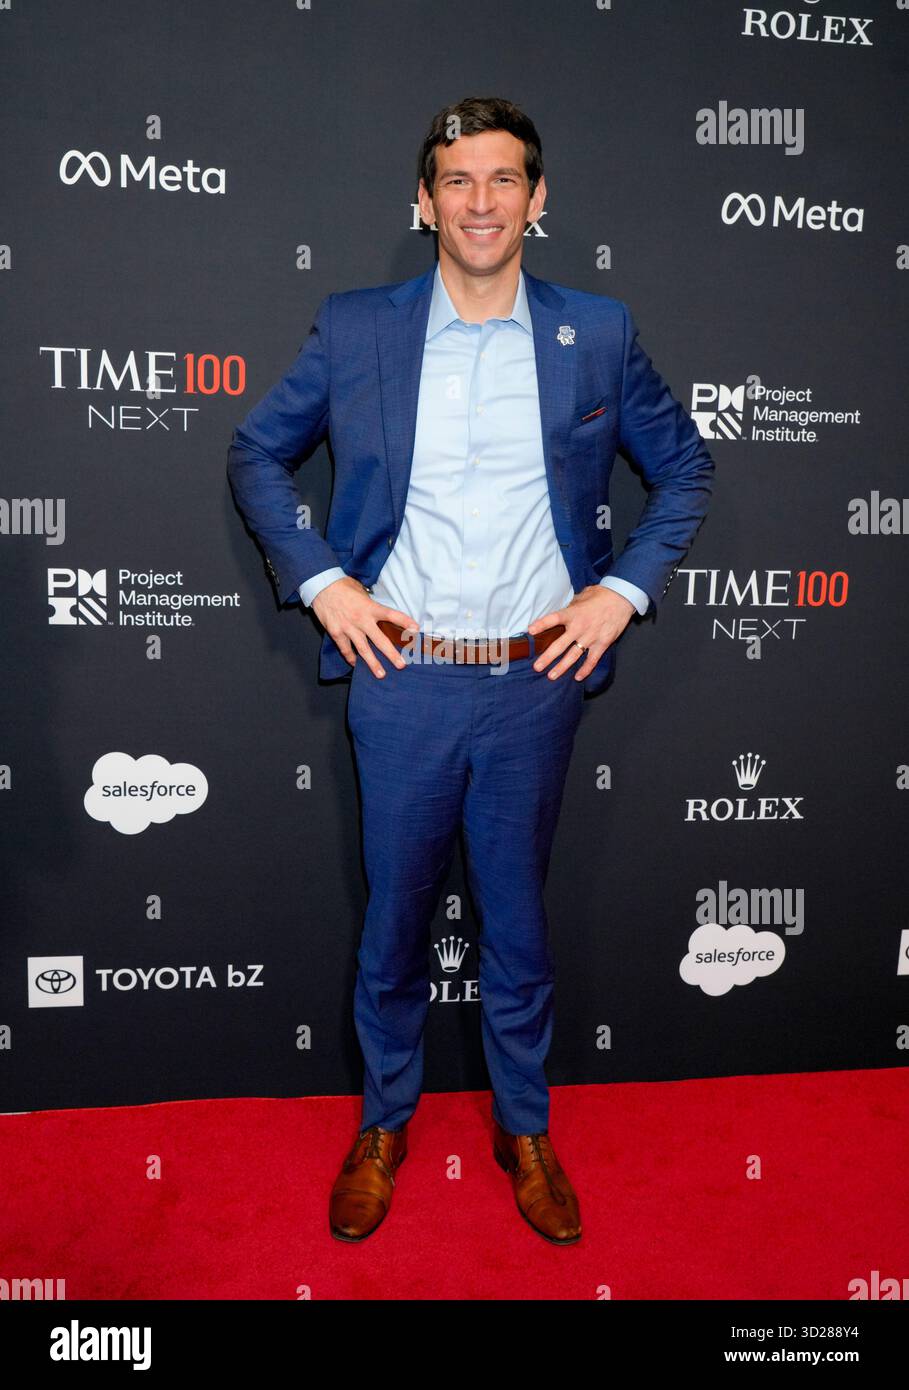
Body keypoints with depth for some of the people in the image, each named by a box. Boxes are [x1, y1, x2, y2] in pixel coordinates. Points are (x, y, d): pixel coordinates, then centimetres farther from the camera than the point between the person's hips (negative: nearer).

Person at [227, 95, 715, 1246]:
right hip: (402, 678, 0)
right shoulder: (353, 329, 2)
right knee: (393, 915, 12)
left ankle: (525, 1129, 36)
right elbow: (255, 453, 10)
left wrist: (622, 590, -1)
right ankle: (384, 1122, 36)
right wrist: (321, 582, -3)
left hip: (536, 682, 1)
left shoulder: (597, 334, 3)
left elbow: (684, 469, 12)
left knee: (518, 916, 14)